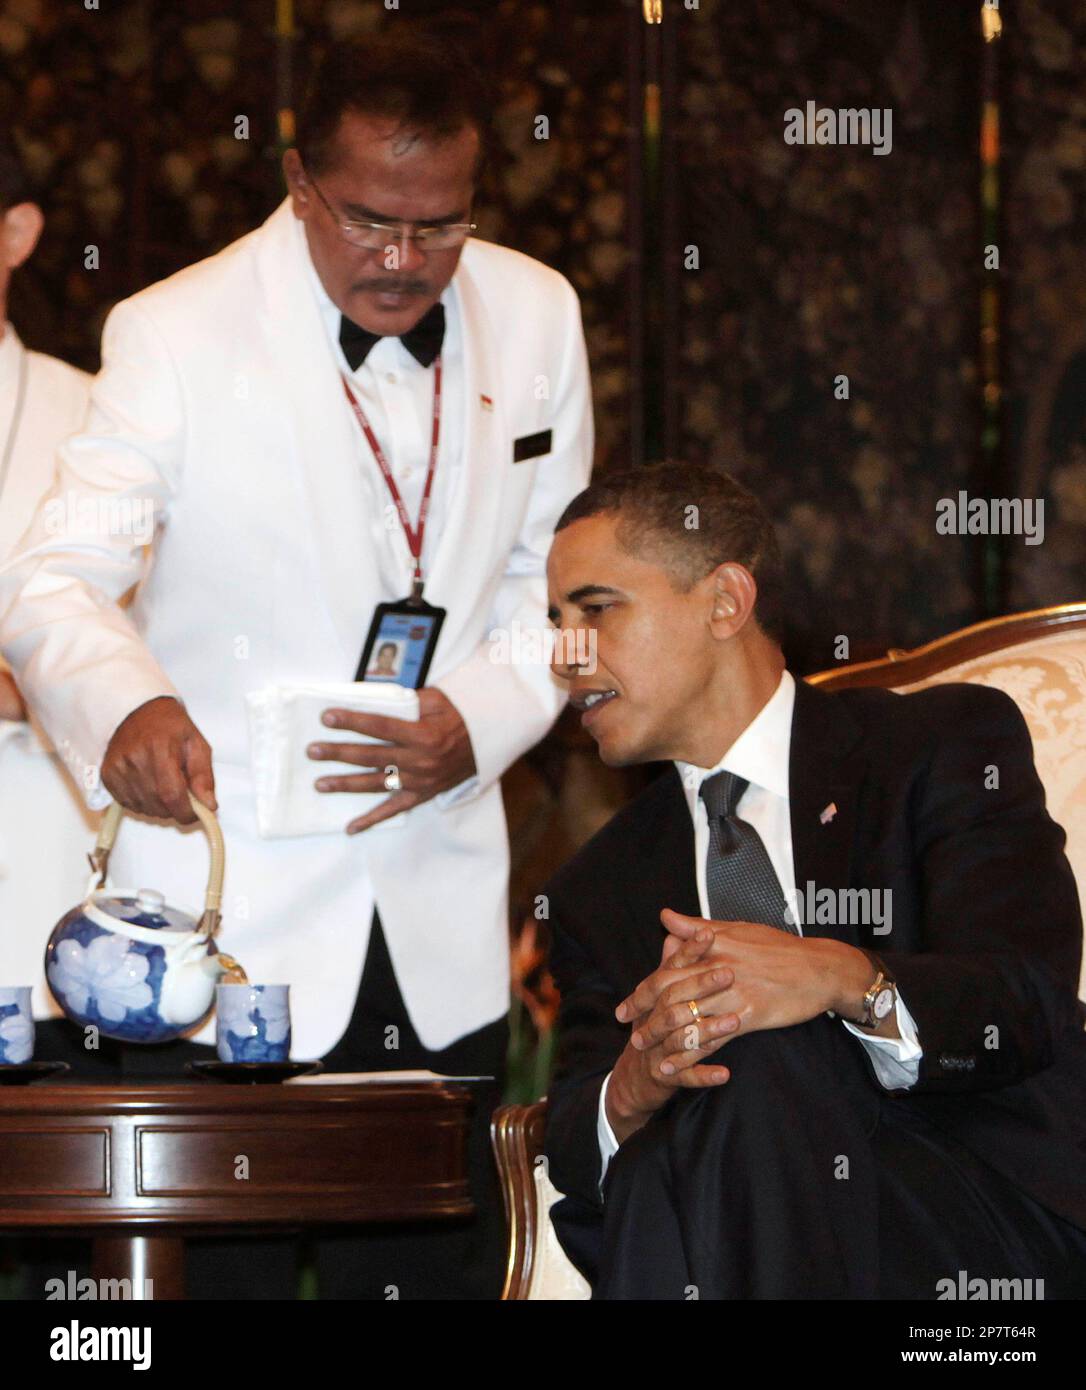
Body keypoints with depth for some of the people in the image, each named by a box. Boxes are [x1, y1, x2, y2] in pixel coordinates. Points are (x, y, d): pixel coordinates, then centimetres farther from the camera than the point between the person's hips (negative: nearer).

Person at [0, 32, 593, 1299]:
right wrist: (126, 706, -36)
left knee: (438, 1269, 7)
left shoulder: (534, 317, 6)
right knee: (210, 1268, -4)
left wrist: (478, 720, -7)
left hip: (441, 936, 4)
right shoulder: (175, 336, -8)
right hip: (225, 921, -4)